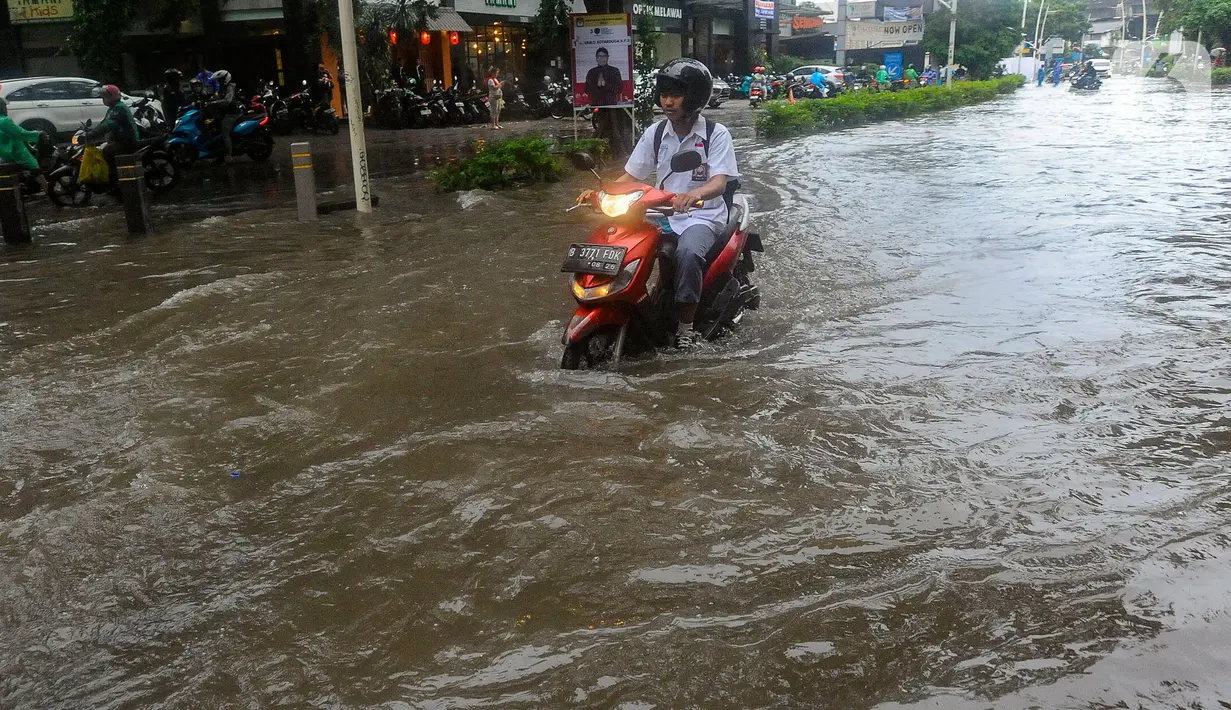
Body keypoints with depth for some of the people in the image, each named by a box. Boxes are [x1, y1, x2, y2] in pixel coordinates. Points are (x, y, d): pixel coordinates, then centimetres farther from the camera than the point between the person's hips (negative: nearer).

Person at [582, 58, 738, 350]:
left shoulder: (716, 134, -7)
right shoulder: (655, 133, 7)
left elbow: (719, 182, -19)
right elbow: (631, 176, 7)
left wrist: (694, 194, -42)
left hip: (703, 215, -5)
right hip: (664, 213, 5)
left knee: (688, 253, -37)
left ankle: (686, 325, -20)